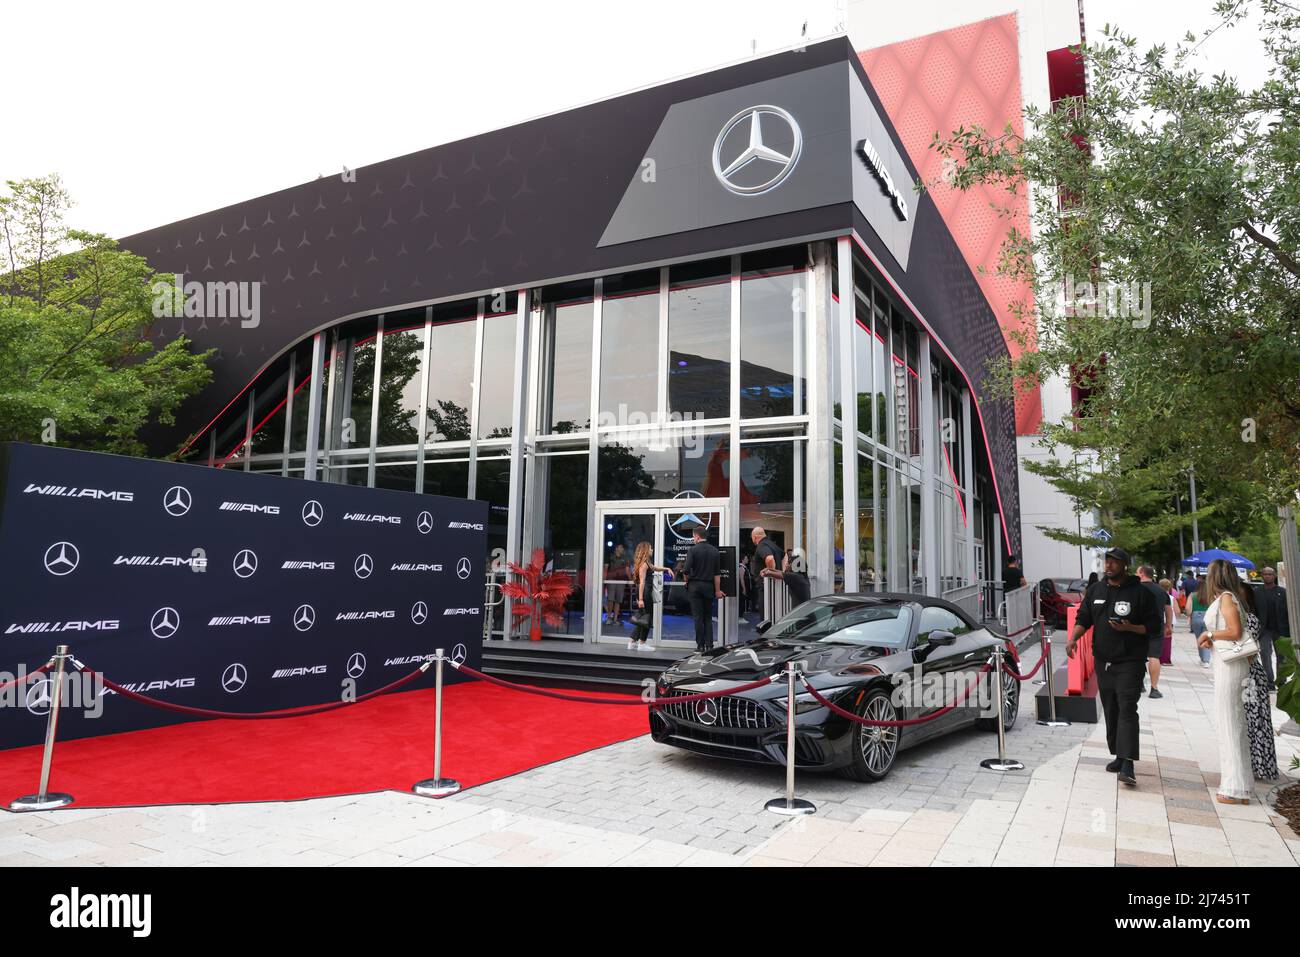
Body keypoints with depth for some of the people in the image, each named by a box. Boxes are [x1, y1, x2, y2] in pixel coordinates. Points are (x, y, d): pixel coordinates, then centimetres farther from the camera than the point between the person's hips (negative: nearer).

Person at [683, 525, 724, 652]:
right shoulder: (715, 551, 4)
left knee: (698, 617, 2)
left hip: (695, 586, -4)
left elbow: (687, 569, -15)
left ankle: (700, 645, 3)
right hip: (709, 586, 4)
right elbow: (717, 573, 3)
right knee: (708, 617, 11)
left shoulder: (693, 550, -9)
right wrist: (717, 590, 7)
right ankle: (709, 645, 6)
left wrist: (687, 581, 5)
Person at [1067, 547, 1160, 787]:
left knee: (1127, 709, -13)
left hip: (1129, 661, -5)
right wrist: (1073, 637, -5)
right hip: (1102, 660, 5)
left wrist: (1129, 628, -20)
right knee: (1110, 710, 11)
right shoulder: (1095, 591, 12)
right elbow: (1083, 619, 14)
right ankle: (1119, 756, 23)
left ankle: (1127, 765, -17)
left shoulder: (1140, 593, -3)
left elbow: (1154, 626, -2)